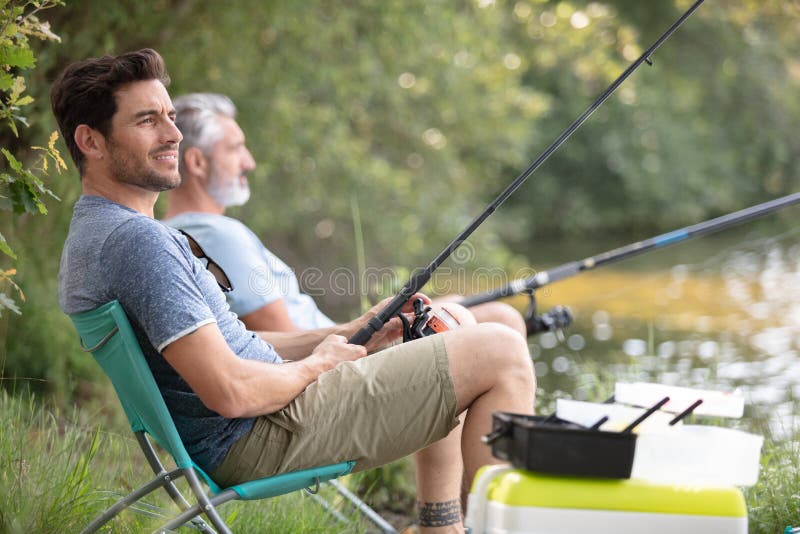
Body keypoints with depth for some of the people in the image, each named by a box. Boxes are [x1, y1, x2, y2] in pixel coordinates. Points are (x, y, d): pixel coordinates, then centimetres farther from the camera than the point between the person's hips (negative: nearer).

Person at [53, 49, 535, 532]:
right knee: (501, 353, -7)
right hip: (261, 441, -11)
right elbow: (231, 392, -28)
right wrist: (318, 363, -8)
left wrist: (345, 335, 9)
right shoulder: (136, 239, -22)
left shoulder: (90, 234, 13)